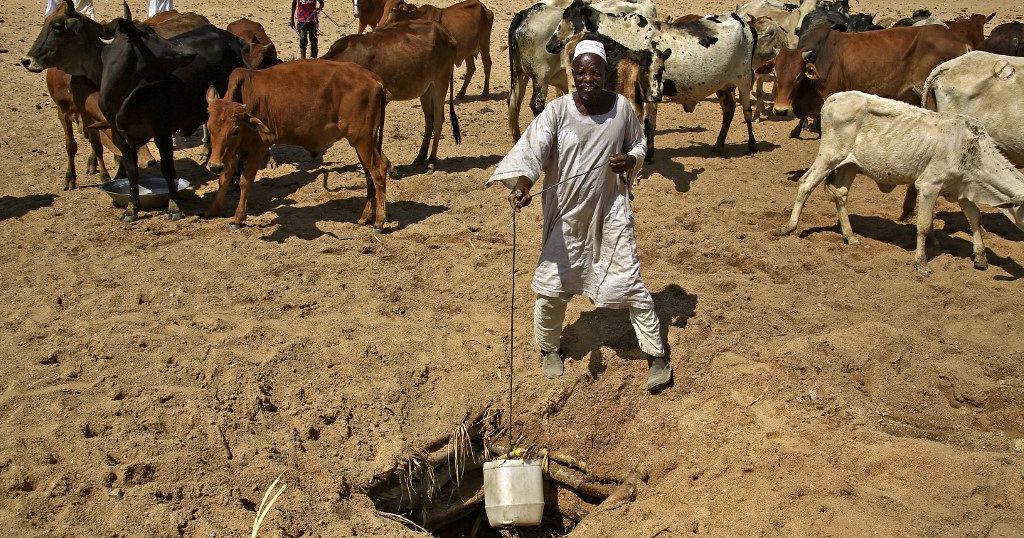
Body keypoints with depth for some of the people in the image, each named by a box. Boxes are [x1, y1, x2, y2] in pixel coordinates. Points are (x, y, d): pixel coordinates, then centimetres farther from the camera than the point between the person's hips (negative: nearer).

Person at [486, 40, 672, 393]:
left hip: (611, 209, 1)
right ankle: (549, 349, 32)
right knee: (551, 286, 5)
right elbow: (533, 148, -26)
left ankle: (657, 355, 17)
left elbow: (639, 144, 11)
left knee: (630, 281, 2)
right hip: (566, 212, 0)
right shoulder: (557, 110, -13)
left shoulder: (621, 107, -6)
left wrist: (631, 160, -12)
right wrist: (522, 185, -45)